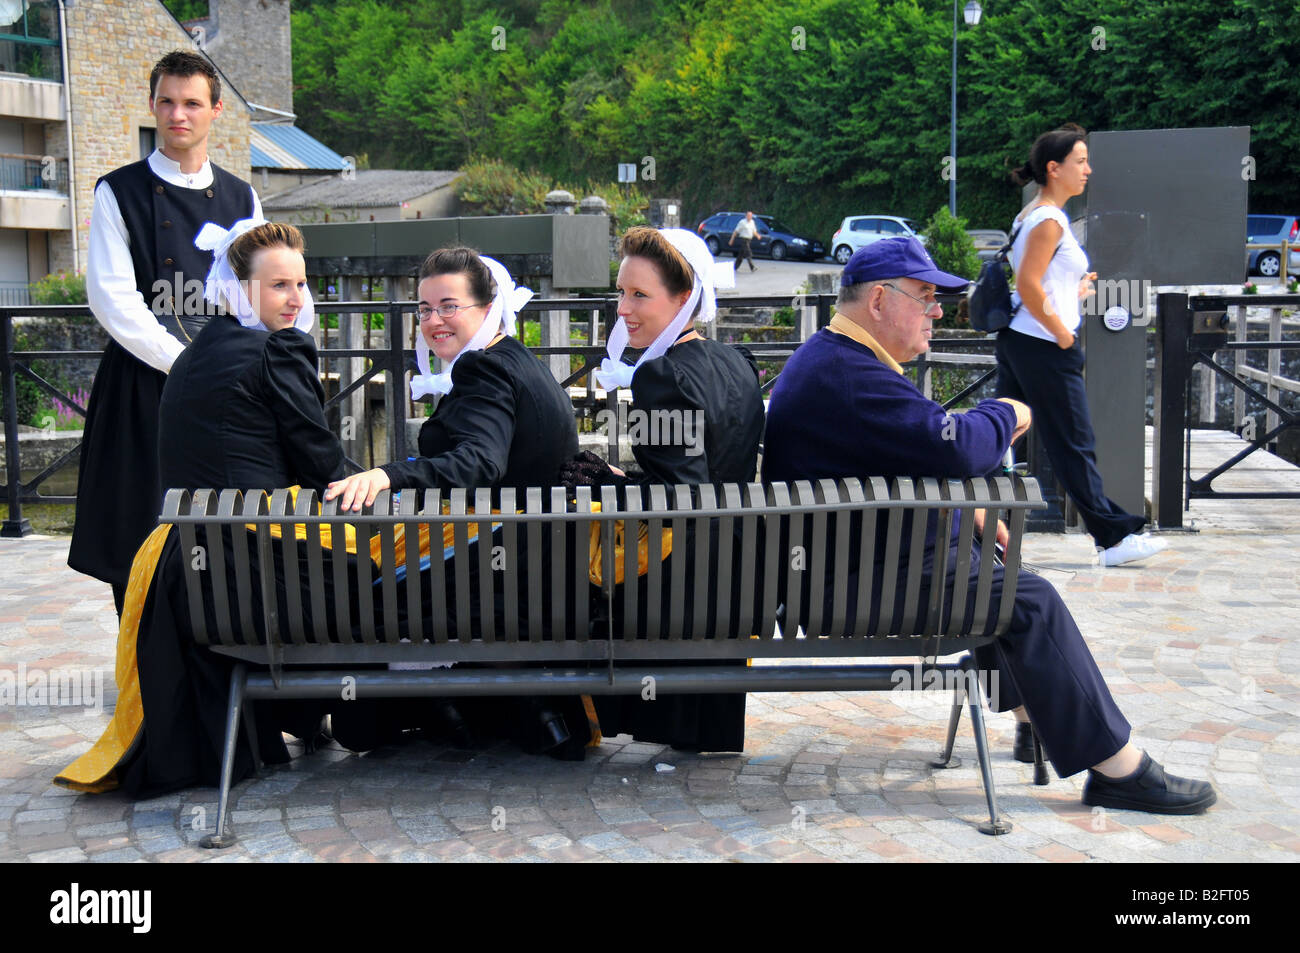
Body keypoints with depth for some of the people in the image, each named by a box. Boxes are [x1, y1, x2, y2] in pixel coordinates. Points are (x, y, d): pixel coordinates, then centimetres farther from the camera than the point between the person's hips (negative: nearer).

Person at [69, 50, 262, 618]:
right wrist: (184, 363, -13)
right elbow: (112, 300, -7)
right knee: (144, 532, -2)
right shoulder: (119, 193, 2)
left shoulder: (241, 199, 13)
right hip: (144, 382, -3)